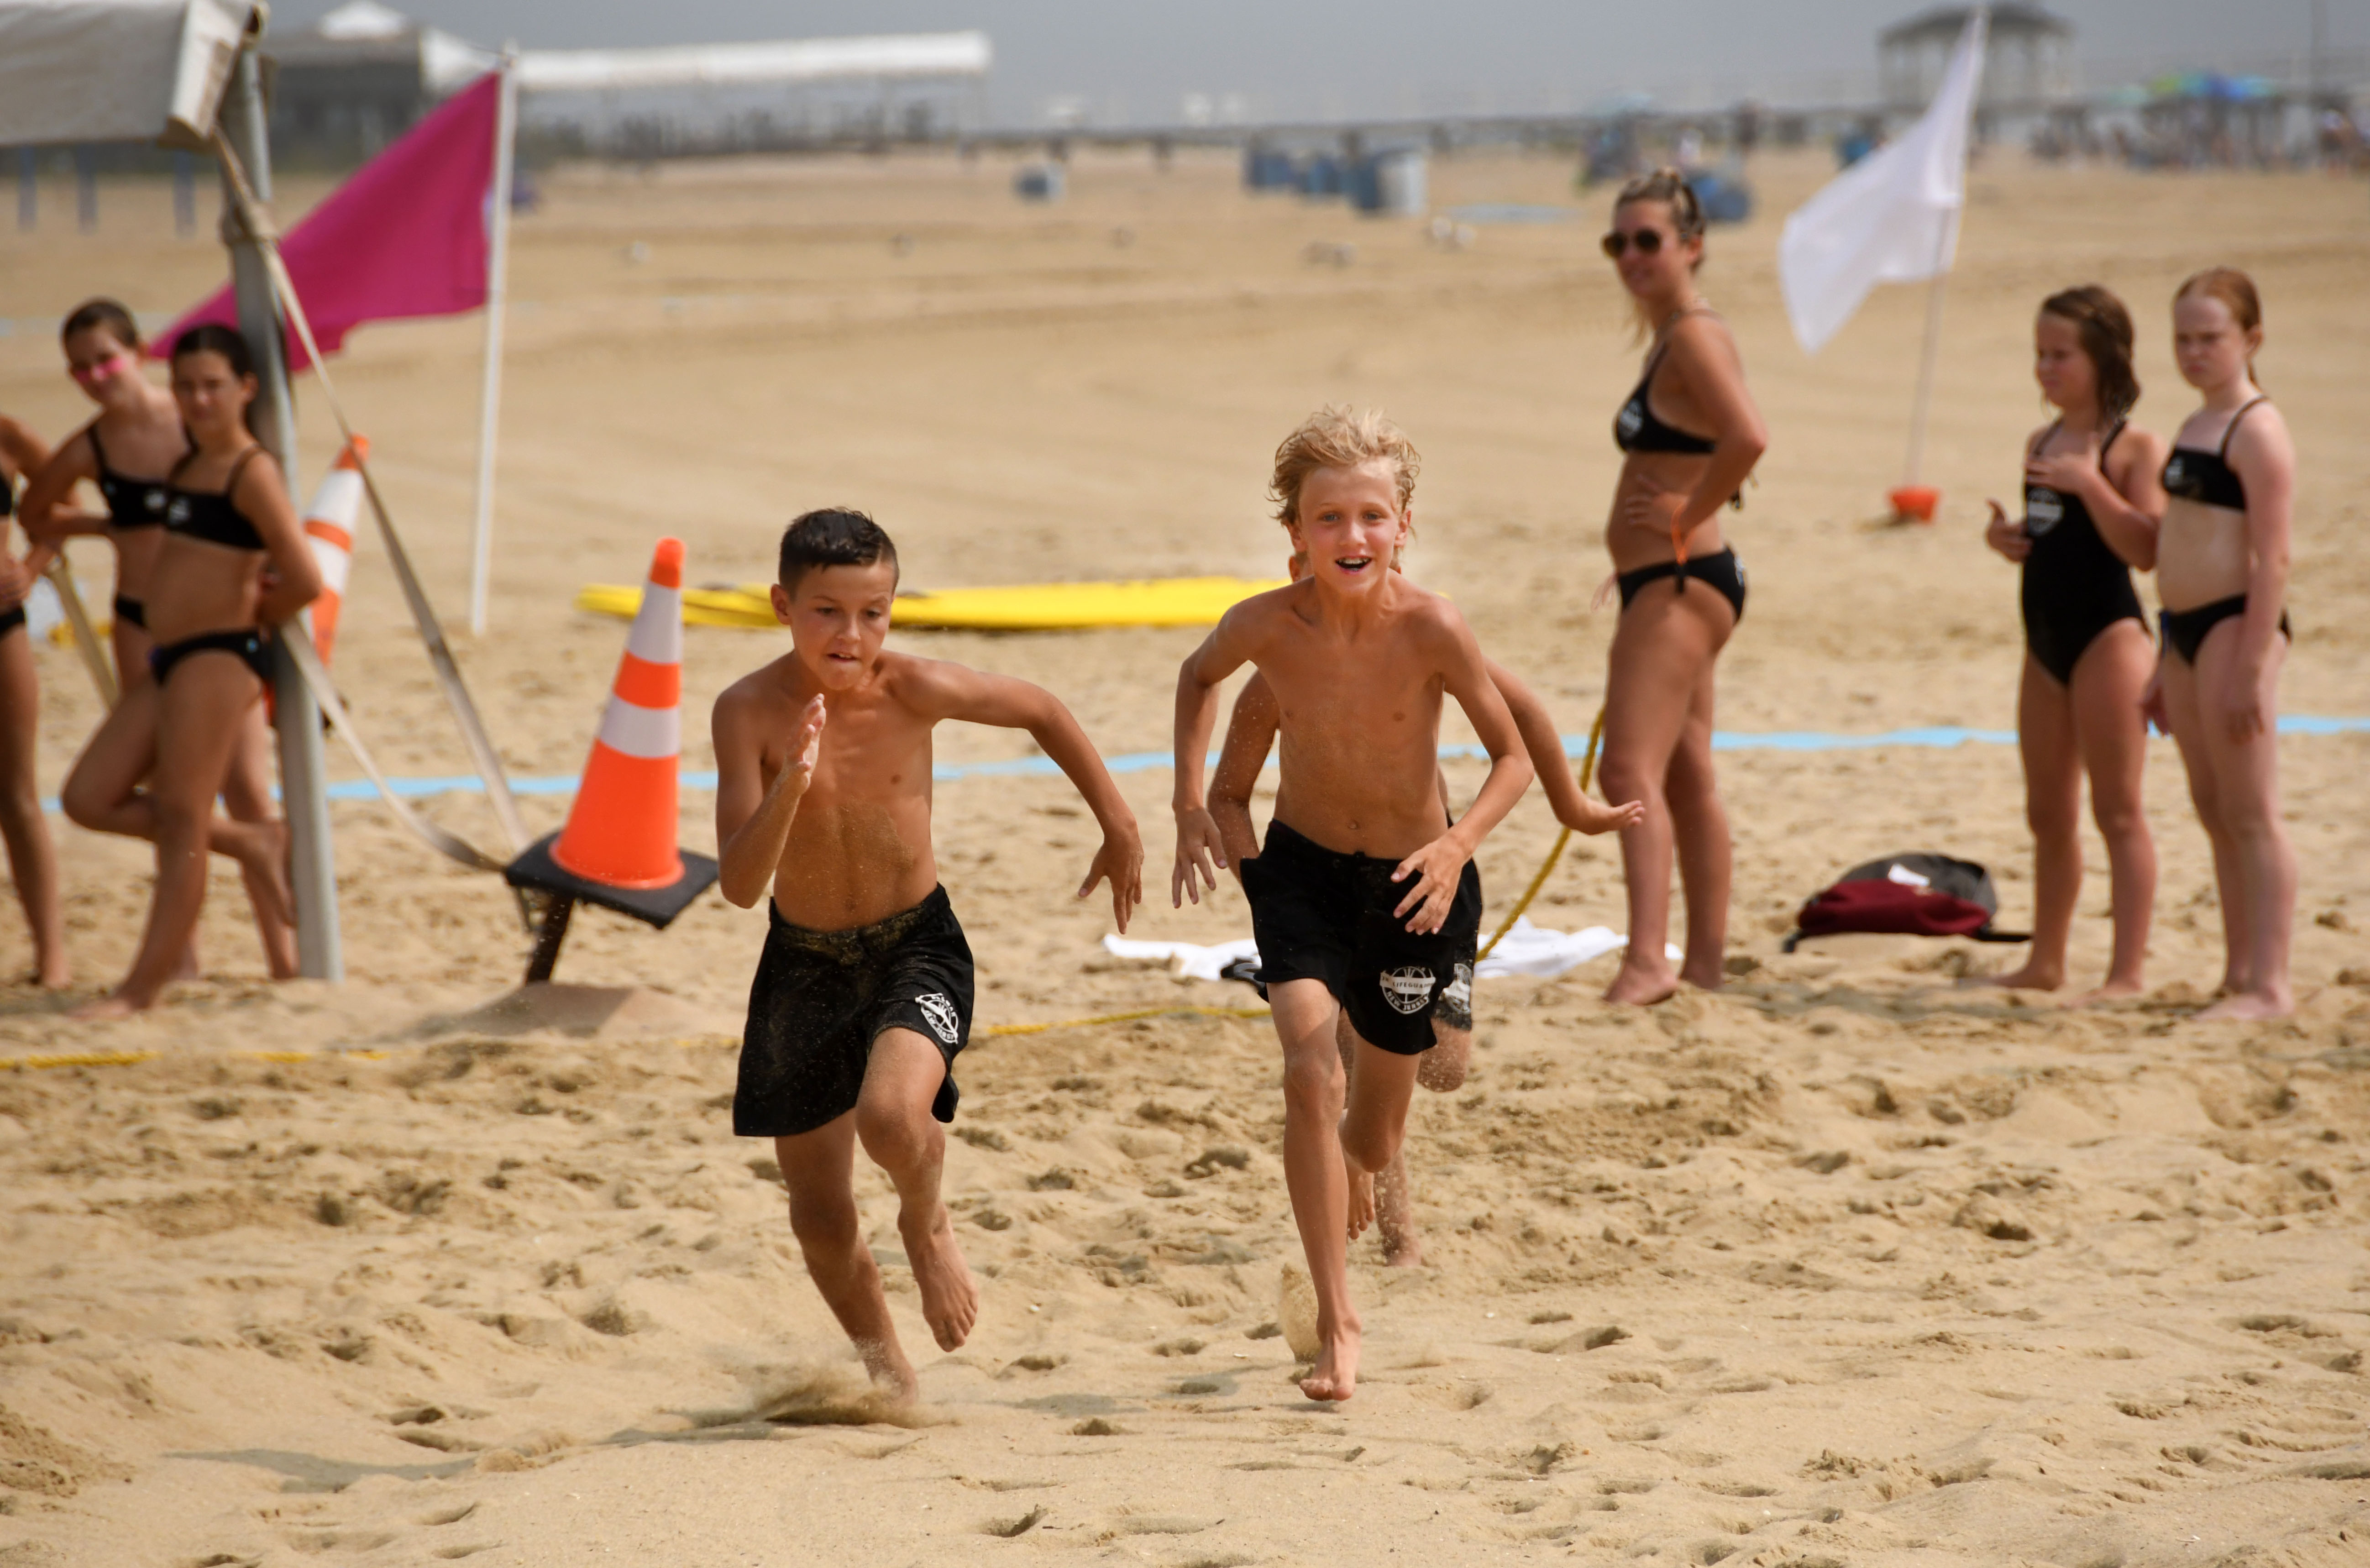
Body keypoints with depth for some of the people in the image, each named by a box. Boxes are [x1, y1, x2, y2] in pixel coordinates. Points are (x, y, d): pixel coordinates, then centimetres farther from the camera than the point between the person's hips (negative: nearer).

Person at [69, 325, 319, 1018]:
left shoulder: (251, 472, -11)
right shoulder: (188, 463, 14)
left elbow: (305, 581, -19)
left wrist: (254, 616, -3)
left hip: (220, 656, -10)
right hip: (168, 657, 10)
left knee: (181, 818, -6)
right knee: (90, 799, 8)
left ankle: (146, 984, -2)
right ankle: (249, 843, 17)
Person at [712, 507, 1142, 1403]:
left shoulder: (915, 691, -18)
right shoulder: (749, 711, -20)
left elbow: (1041, 711, 2)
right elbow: (740, 885, -25)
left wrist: (1119, 827, 9)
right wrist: (792, 785, -40)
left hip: (916, 945, -1)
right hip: (803, 960, 1)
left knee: (892, 1114, -31)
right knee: (818, 1212, 9)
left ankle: (927, 1226, 6)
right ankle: (886, 1369, 37)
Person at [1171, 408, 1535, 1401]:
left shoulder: (1432, 631, -25)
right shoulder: (1267, 626, -20)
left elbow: (1514, 758, -13)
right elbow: (1199, 678, 5)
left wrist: (1458, 845, -29)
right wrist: (1191, 807, -4)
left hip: (1413, 882, 0)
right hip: (1302, 871, 0)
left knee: (1370, 1139, 11)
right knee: (1311, 1075, -22)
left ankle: (1360, 1183, 50)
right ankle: (1336, 1320, -15)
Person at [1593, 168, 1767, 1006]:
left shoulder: (1695, 337, -15)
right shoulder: (1670, 338, 15)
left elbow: (1748, 438, -32)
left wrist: (1687, 518, -21)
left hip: (1679, 582, -11)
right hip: (1671, 586, 11)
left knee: (1633, 770, -18)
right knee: (1686, 778, 15)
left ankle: (1647, 960, -25)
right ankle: (1705, 963, 22)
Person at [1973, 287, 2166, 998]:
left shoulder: (2135, 446, -10)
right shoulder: (2041, 443, 13)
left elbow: (2146, 548, -20)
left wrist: (2090, 482, -25)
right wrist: (2006, 536, 4)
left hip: (2108, 637, -8)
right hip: (2046, 639, 8)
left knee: (2117, 811, -7)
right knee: (2048, 813, 16)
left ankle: (2126, 972, -6)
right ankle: (2045, 961, 27)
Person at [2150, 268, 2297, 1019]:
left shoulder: (2257, 430, -11)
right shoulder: (2194, 429, 17)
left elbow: (2271, 557, -17)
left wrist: (2252, 665, -22)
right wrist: (2167, 662, 21)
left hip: (2236, 626, -9)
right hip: (2186, 629, 9)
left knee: (2250, 813, -8)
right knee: (2214, 810, 12)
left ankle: (2270, 986, -7)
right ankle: (2240, 974, 18)